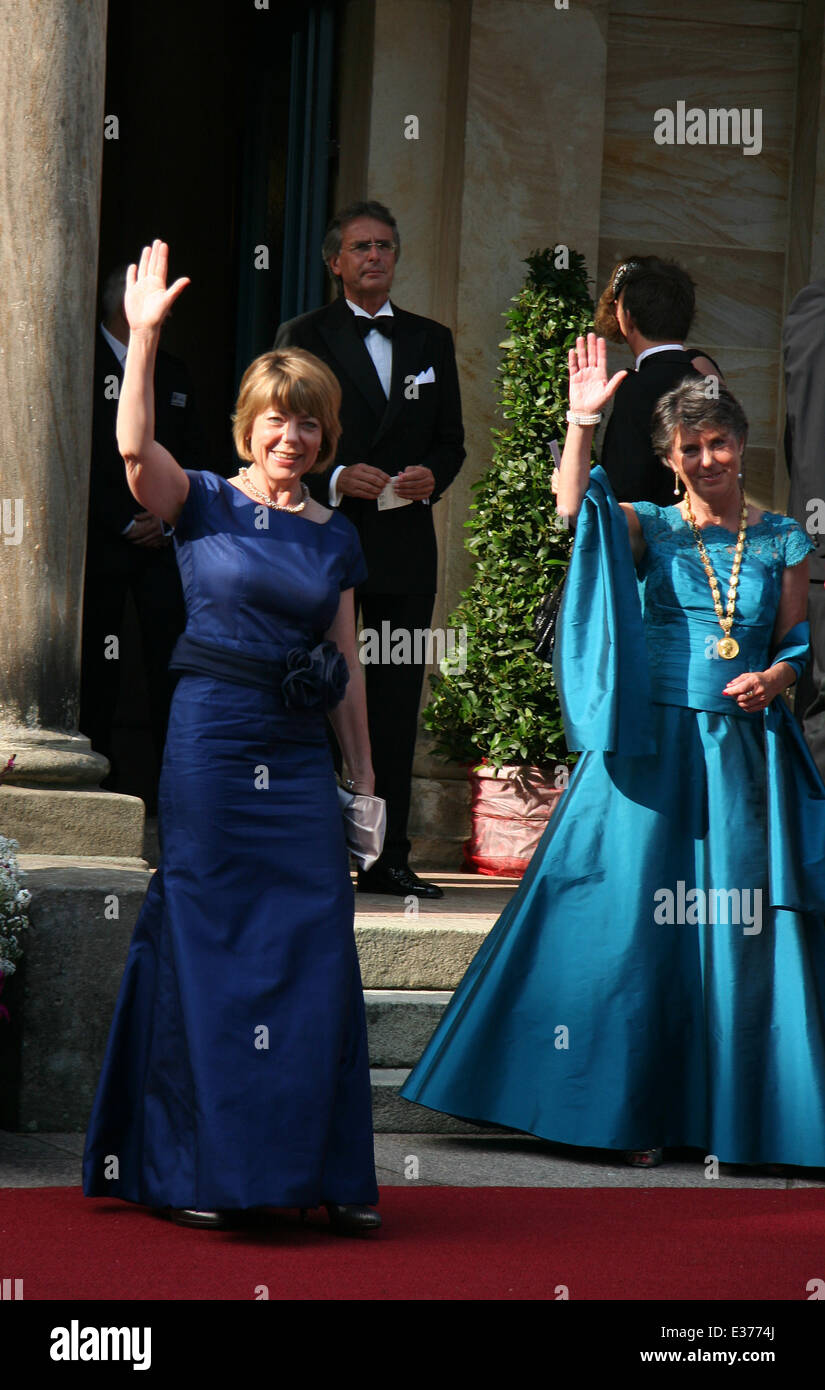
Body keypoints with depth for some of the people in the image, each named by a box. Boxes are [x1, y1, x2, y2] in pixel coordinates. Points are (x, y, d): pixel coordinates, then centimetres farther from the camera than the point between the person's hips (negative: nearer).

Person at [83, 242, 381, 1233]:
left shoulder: (336, 538, 12)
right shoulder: (204, 505, 2)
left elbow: (347, 668, 14)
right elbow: (134, 445, -18)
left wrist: (365, 779, 12)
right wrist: (144, 333, -25)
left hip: (300, 758, 4)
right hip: (212, 743, -4)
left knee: (318, 956, 0)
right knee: (205, 947, -1)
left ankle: (325, 1171, 6)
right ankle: (191, 1171, 6)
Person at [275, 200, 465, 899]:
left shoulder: (431, 341, 16)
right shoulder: (303, 336, 5)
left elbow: (452, 440, 17)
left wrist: (431, 476, -5)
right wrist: (335, 478, -16)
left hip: (405, 541, 3)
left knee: (398, 704, 3)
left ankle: (388, 858, 6)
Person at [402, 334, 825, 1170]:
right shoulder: (649, 530, 4)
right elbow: (573, 508, -14)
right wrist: (582, 425, -23)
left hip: (745, 749, 1)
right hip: (653, 747, -1)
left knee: (746, 929, -2)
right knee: (637, 924, -1)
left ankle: (731, 1112, 7)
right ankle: (638, 1111, 9)